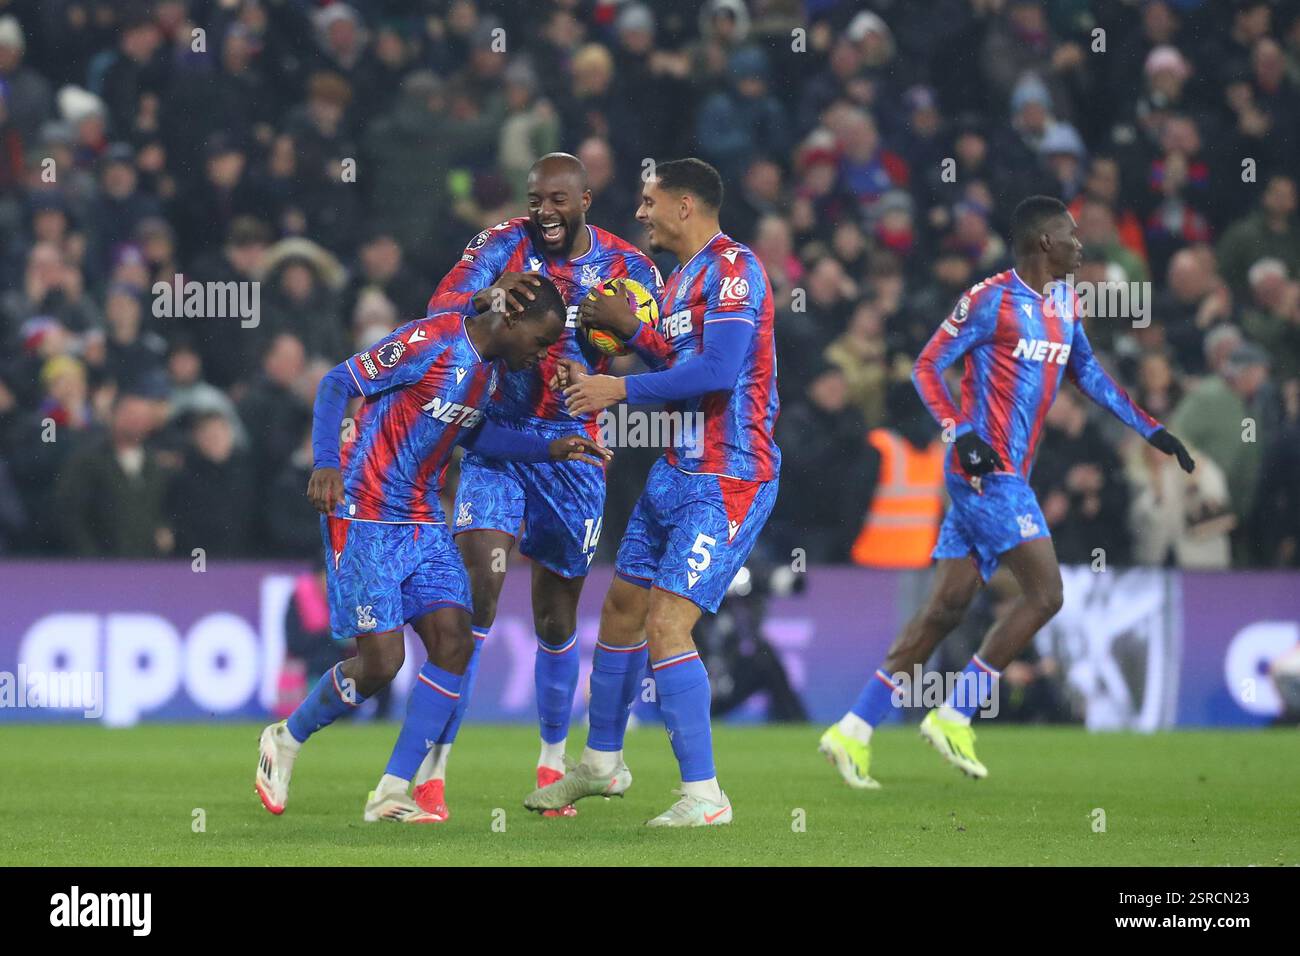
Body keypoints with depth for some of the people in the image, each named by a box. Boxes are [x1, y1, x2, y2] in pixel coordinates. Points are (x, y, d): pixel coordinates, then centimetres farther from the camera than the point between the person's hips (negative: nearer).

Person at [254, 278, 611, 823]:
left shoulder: (491, 366, 8)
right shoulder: (431, 342, -18)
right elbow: (337, 384, -16)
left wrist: (549, 450, 16)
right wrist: (326, 464, -27)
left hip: (424, 522, 8)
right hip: (364, 518, -8)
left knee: (453, 643, -6)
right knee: (381, 660, -10)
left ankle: (392, 793, -1)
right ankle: (285, 741, 18)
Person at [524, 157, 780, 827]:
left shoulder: (731, 268, -15)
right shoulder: (682, 277, 16)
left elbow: (719, 370, -25)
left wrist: (621, 388, -19)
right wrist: (630, 329, 13)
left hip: (728, 481, -10)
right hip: (678, 471, 10)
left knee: (665, 626, -17)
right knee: (622, 608, 18)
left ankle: (704, 795, -11)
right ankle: (602, 763, 36)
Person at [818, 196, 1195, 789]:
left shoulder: (1065, 300, 16)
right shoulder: (991, 299, -10)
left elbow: (1087, 374, 27)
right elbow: (927, 367, -10)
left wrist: (1151, 431, 23)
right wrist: (960, 433, -23)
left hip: (1008, 476, 9)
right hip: (984, 468, -9)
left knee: (946, 608, 6)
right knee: (1044, 593, -13)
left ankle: (852, 733, 6)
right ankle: (953, 717, -6)